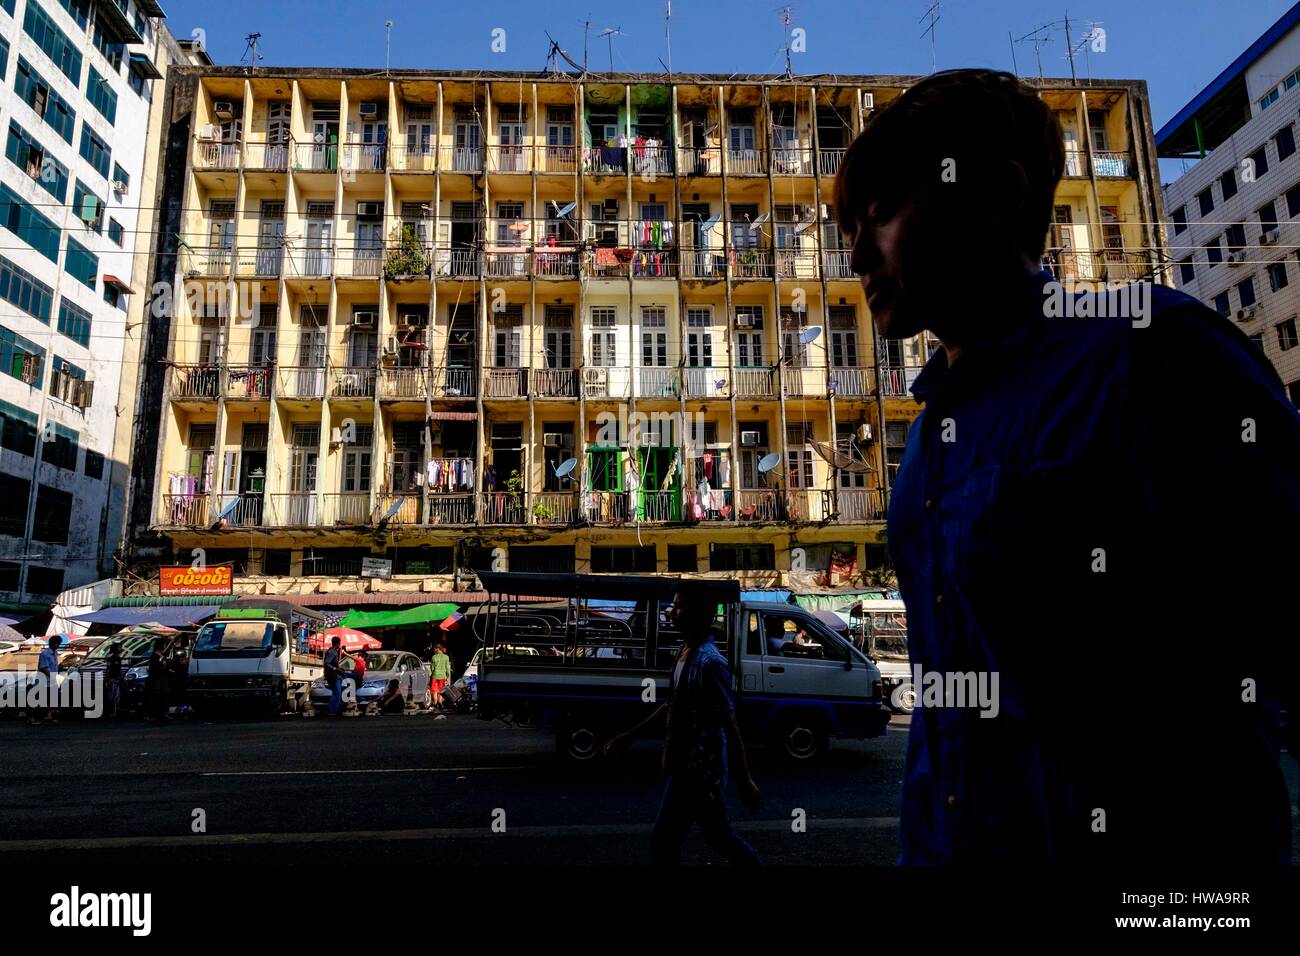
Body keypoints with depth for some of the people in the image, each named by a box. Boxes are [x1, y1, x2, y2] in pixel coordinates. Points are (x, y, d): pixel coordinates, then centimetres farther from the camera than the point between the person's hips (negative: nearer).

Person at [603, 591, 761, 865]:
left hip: (695, 770, -9)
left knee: (663, 846, 2)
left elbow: (730, 724, -19)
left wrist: (744, 779, -16)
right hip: (690, 765, 9)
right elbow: (672, 706, 17)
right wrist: (627, 736, 19)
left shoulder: (709, 661, -21)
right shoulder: (686, 652, 6)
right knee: (719, 836, 19)